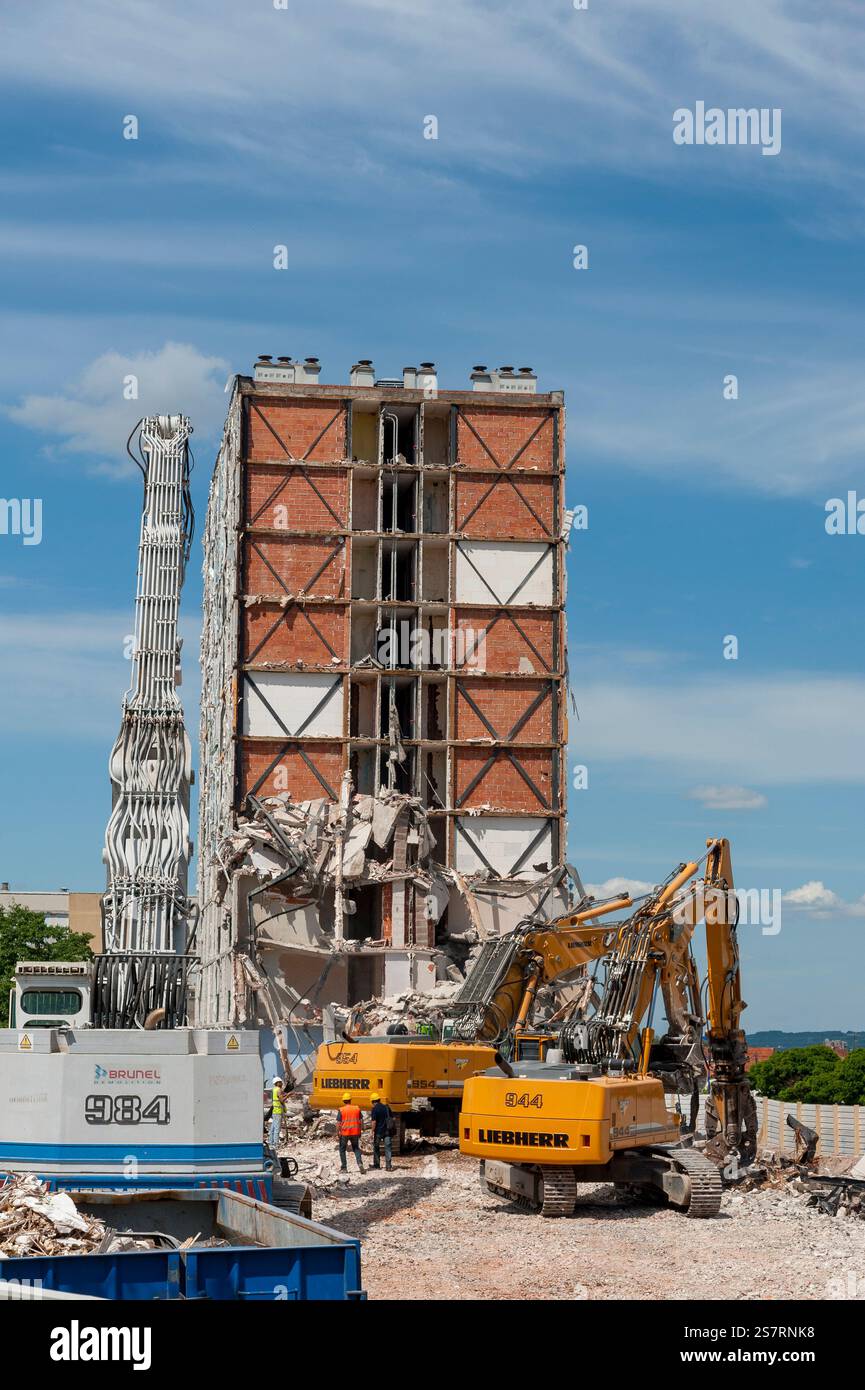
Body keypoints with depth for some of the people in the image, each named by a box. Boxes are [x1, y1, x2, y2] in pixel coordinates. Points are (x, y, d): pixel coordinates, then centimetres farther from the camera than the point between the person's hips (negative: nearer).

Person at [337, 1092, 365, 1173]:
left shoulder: (341, 1110, -8)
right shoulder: (357, 1108, 2)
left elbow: (338, 1123, -9)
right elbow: (361, 1121, 5)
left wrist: (337, 1133, -1)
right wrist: (360, 1131, 14)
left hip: (344, 1133, -3)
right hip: (355, 1132, 3)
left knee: (342, 1149, 13)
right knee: (356, 1148, 17)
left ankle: (344, 1168, 12)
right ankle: (360, 1163, -6)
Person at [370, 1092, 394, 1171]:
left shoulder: (375, 1109, -11)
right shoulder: (386, 1107, 5)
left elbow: (374, 1122, -16)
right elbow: (392, 1118, 11)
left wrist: (373, 1131, -9)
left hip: (379, 1131, -4)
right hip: (388, 1131, 4)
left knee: (376, 1147, 13)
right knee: (388, 1148, 3)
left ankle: (376, 1164, 22)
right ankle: (388, 1165, -4)